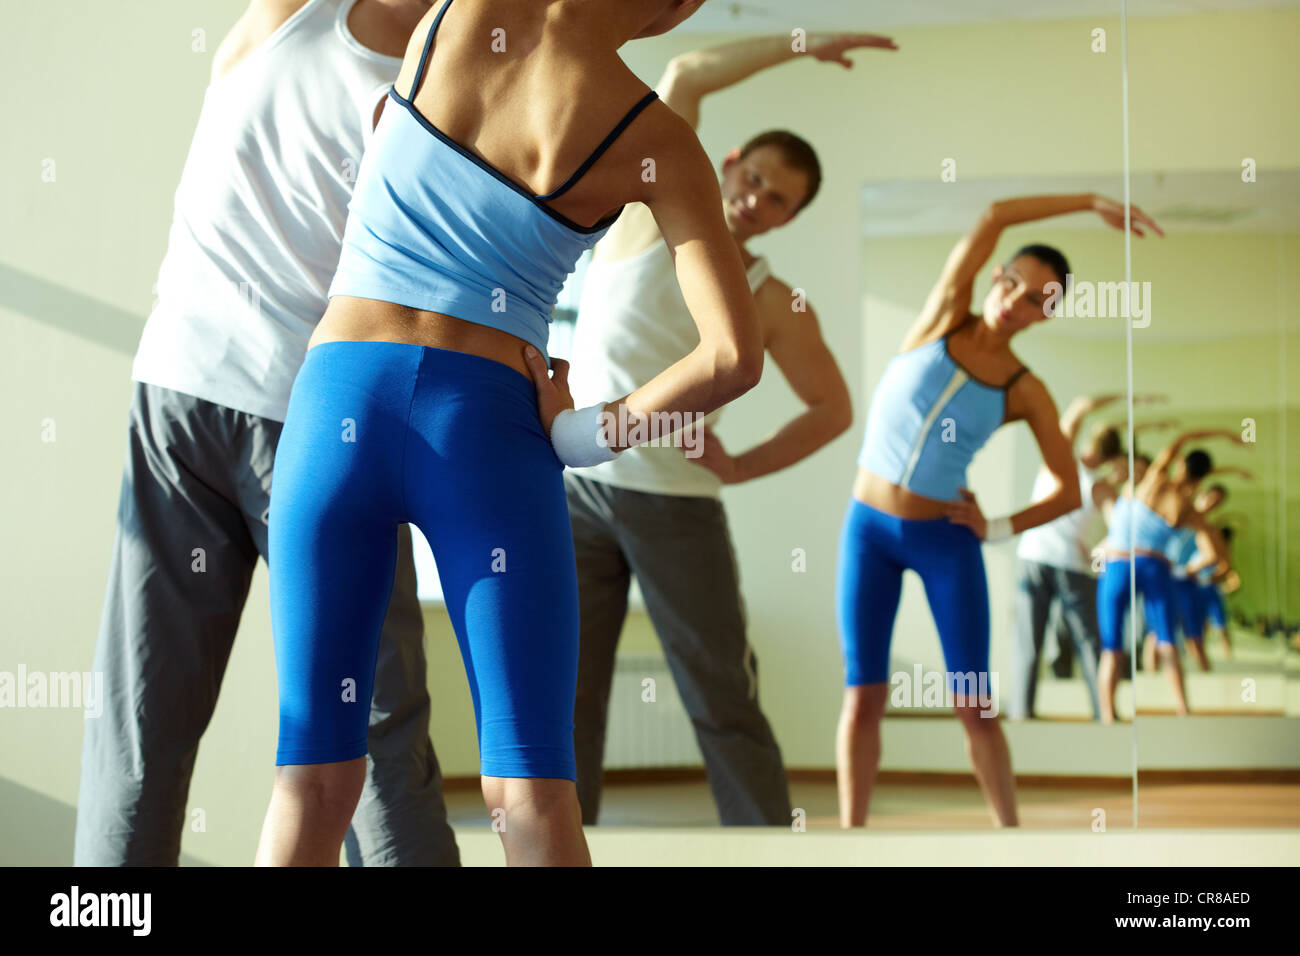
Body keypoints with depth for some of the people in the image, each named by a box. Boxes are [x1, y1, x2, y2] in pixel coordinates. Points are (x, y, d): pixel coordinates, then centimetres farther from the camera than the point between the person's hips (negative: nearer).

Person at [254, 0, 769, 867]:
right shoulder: (657, 143, -4)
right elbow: (736, 358, -11)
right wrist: (577, 435, -2)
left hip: (338, 404, 3)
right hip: (488, 431, -3)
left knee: (316, 778, 5)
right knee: (532, 795, -1)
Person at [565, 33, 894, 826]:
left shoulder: (771, 301, 5)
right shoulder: (651, 216, 4)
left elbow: (834, 409, 12)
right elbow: (684, 76, -5)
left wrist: (742, 467, 0)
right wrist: (801, 45, -3)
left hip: (677, 506, 0)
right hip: (577, 489, 0)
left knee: (726, 707, 0)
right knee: (565, 701, 0)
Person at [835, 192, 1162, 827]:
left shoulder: (1027, 393, -2)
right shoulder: (944, 317, -3)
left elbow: (1070, 492, 2)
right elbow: (992, 218, -14)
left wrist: (999, 530, -4)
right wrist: (1090, 203, -10)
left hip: (947, 541, 0)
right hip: (868, 529, 0)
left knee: (973, 705, -1)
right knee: (863, 698, -2)